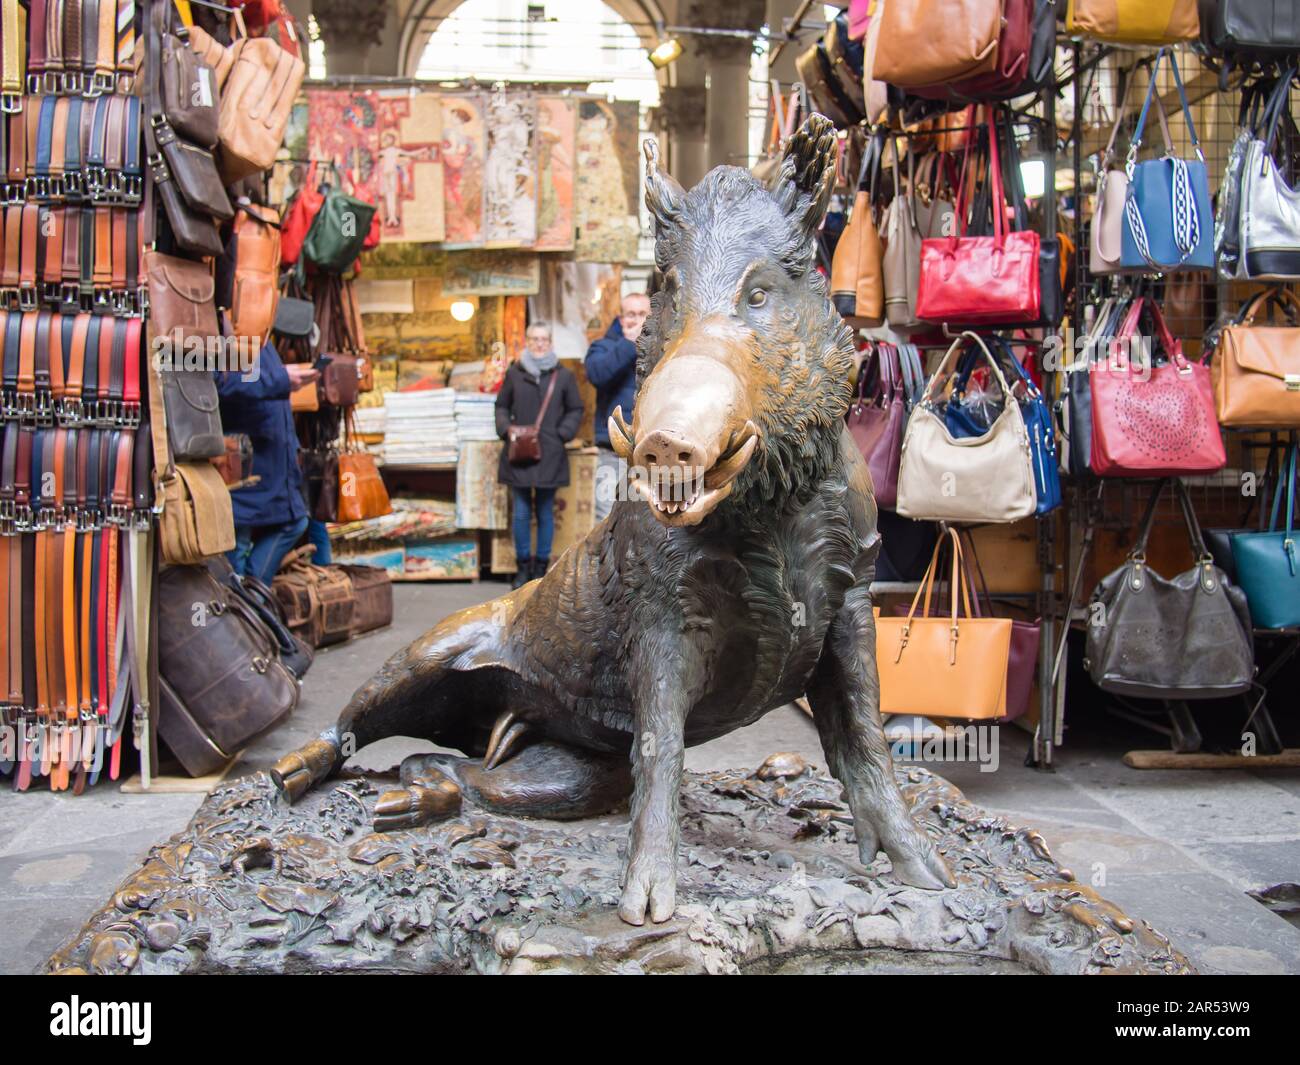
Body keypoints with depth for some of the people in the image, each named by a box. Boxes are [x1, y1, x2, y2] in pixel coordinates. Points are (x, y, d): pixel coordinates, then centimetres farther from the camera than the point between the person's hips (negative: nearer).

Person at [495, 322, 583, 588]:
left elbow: (576, 410, 6)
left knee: (545, 512, 7)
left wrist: (562, 434, -7)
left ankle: (541, 565, 18)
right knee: (521, 513, 4)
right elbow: (502, 406, 13)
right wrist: (506, 429, -3)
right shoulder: (514, 373, 5)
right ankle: (523, 566, 15)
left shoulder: (564, 376, 2)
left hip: (550, 455, -1)